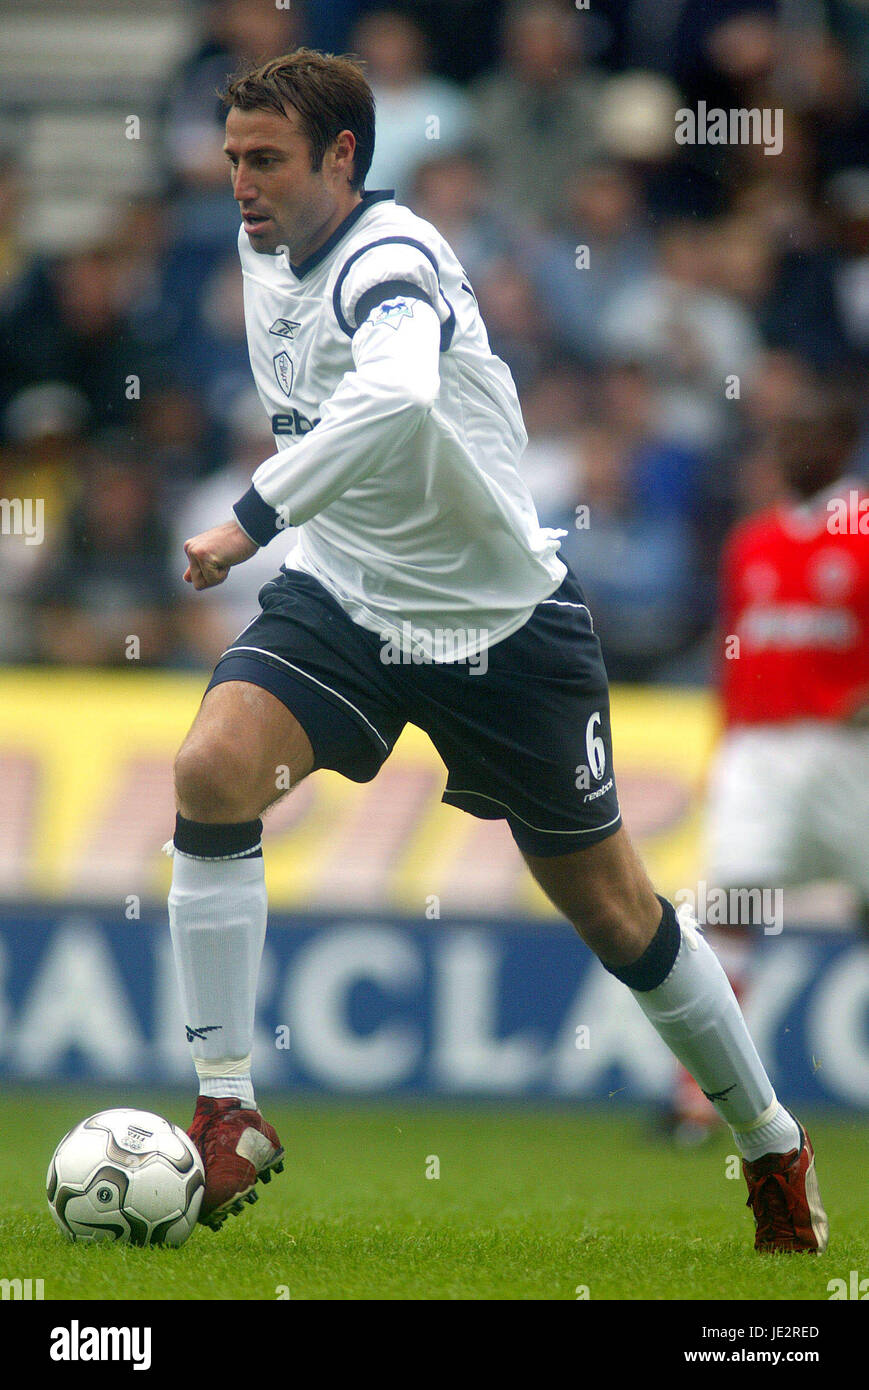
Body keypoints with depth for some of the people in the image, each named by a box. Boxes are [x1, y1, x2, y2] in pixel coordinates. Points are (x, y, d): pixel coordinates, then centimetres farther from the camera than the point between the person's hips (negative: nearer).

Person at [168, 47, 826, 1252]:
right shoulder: (269, 252, 0)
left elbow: (392, 400, -48)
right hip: (342, 597, 6)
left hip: (503, 623, -6)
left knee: (614, 913, 5)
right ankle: (227, 1114, -15)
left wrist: (252, 520, -49)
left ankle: (774, 1145, 27)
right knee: (210, 774, -22)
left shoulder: (391, 262, -25)